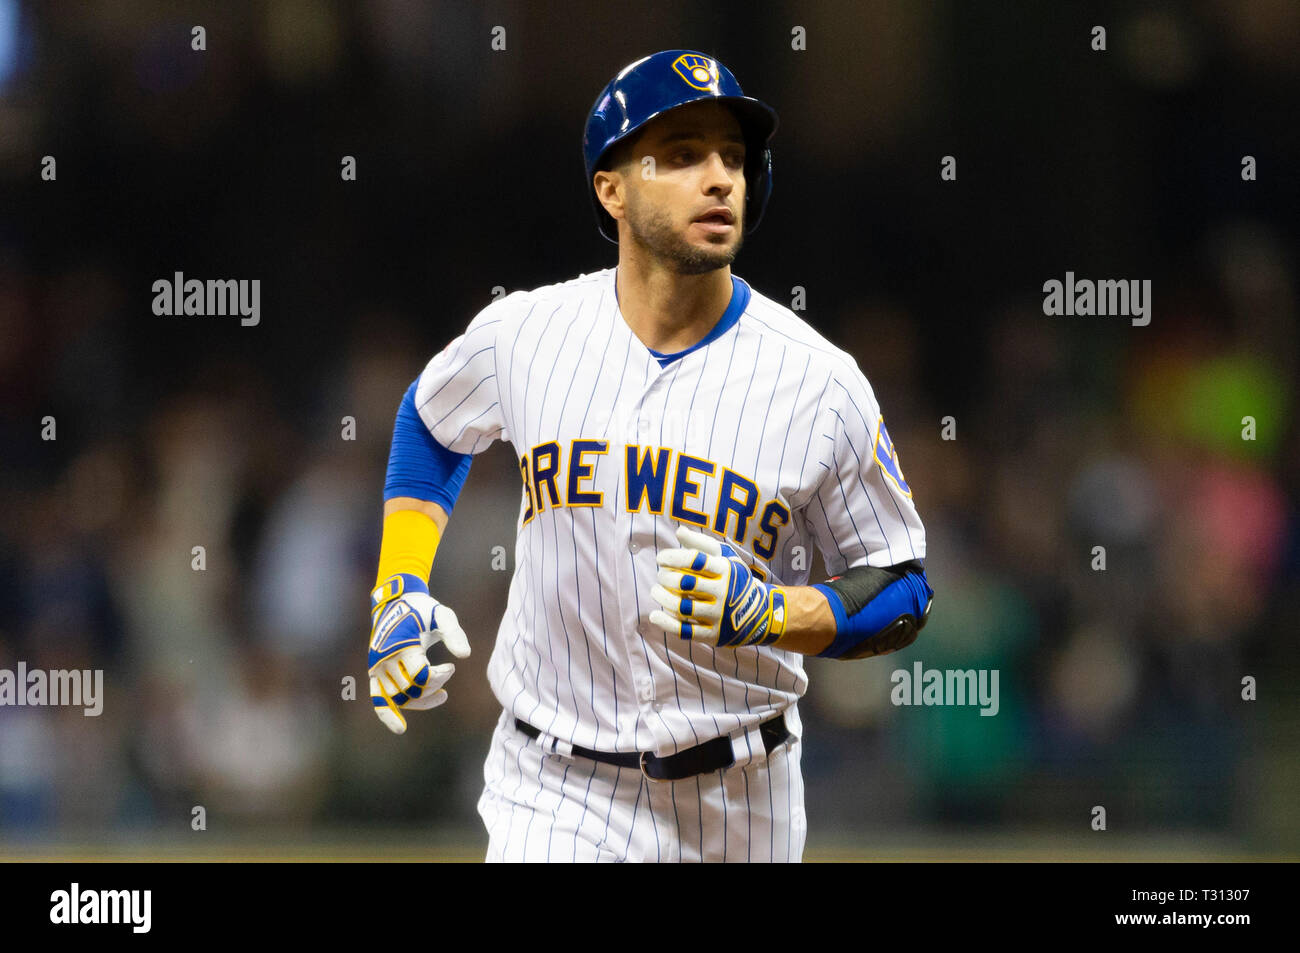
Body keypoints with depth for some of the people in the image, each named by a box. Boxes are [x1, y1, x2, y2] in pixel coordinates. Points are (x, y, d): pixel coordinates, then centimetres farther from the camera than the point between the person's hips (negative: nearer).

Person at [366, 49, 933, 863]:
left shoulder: (821, 382, -9)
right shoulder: (524, 333, -4)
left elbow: (901, 594, -2)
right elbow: (430, 424, 19)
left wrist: (763, 612, -20)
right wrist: (399, 594, 7)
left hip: (740, 802, 0)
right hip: (556, 794, 0)